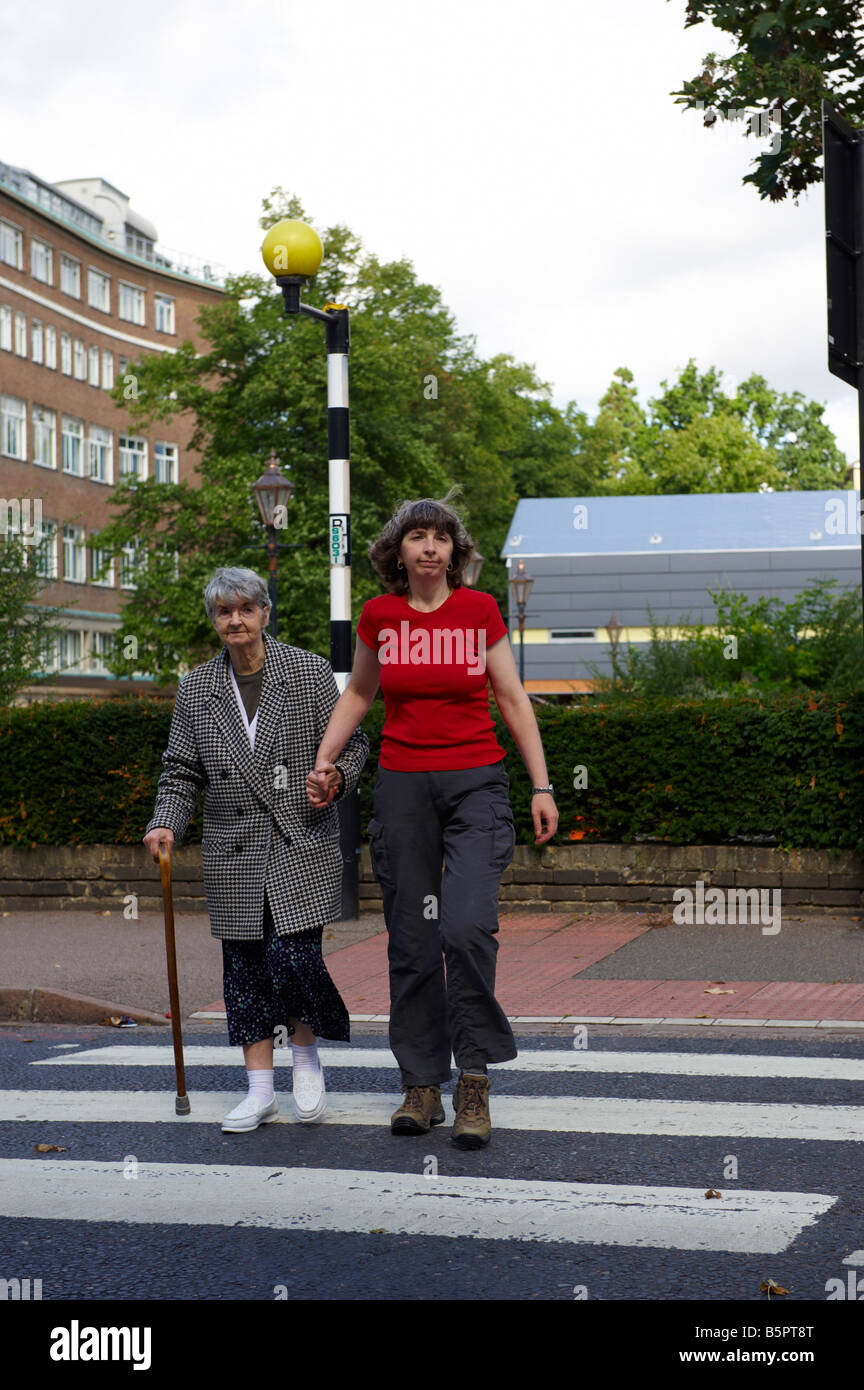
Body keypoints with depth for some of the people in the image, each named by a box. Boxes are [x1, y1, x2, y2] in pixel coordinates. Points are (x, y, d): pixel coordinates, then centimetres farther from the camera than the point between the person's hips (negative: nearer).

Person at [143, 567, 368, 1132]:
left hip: (302, 844, -3)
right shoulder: (196, 689, 9)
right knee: (245, 964, 3)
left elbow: (351, 741, 4)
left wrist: (337, 776, -16)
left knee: (294, 954, -12)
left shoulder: (310, 672, 1)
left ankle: (306, 1057, 15)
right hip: (234, 851, 3)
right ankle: (260, 1090, 10)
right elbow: (183, 770, 11)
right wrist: (166, 823, -3)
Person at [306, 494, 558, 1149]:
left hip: (476, 782, -2)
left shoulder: (479, 610, 0)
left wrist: (542, 785, 1)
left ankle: (475, 1078, -6)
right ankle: (422, 1087, 13)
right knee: (412, 941, 3)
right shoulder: (379, 615, 4)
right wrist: (324, 760, 9)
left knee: (467, 927, -19)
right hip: (403, 784, 2)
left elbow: (513, 700, 5)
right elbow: (358, 693, 19)